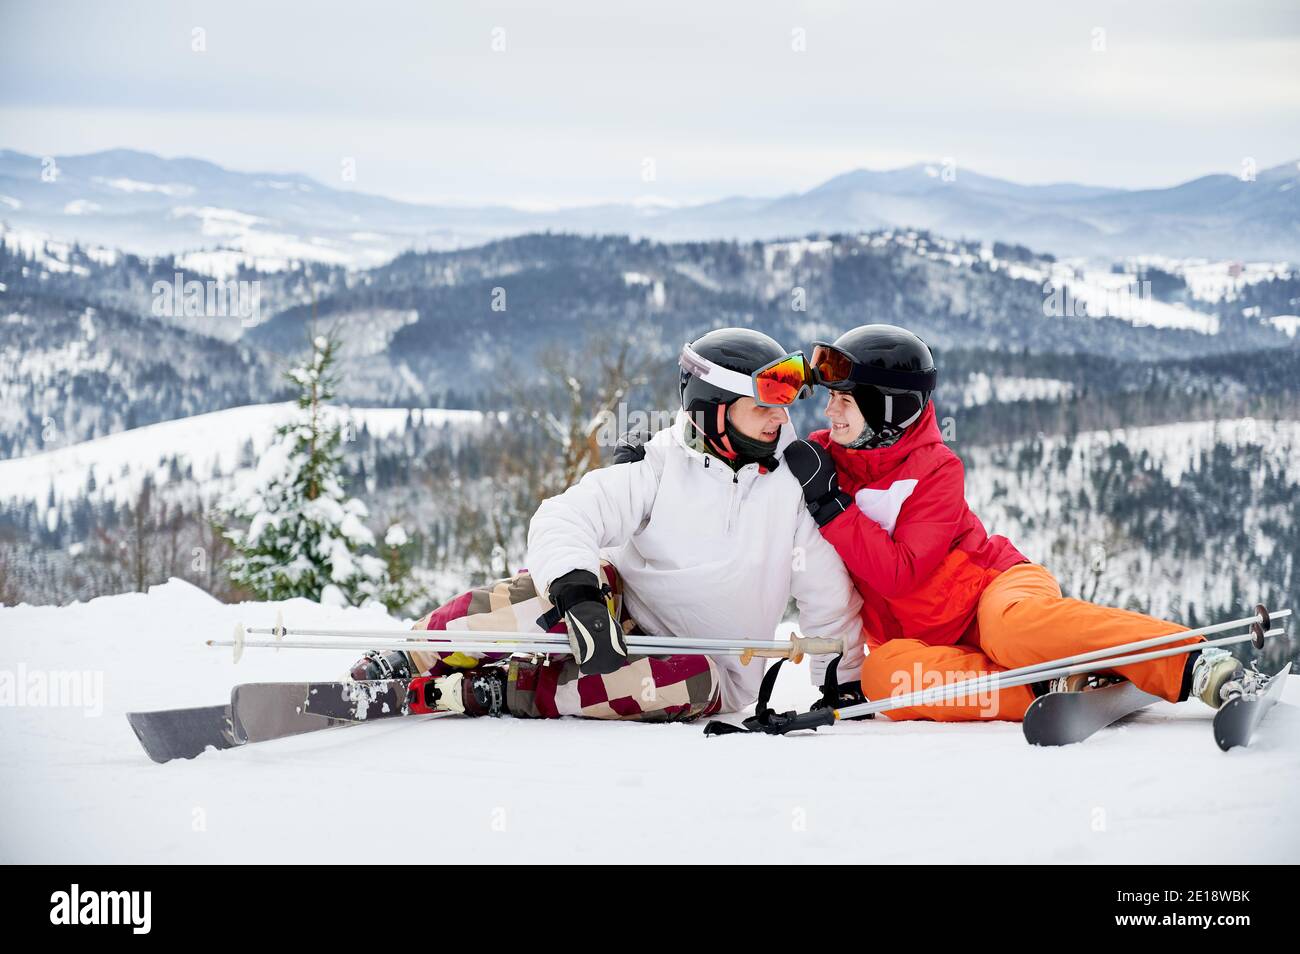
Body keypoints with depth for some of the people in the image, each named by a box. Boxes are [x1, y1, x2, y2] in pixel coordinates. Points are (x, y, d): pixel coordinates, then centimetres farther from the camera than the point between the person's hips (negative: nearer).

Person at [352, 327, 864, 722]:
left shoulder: (795, 486, -5)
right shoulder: (660, 469, -9)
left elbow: (830, 597, 1)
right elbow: (564, 520, -22)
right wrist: (579, 594, -41)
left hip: (706, 664, 1)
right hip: (621, 616, -1)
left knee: (696, 684, -36)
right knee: (567, 582, -33)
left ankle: (510, 691, -30)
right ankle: (406, 661, -25)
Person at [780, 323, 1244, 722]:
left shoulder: (935, 469, -12)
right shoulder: (821, 457, 4)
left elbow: (898, 574, -21)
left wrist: (829, 503, -23)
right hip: (928, 641, 4)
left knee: (1013, 625, -41)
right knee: (882, 672, -32)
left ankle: (1199, 667, -43)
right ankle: (1054, 690, -34)